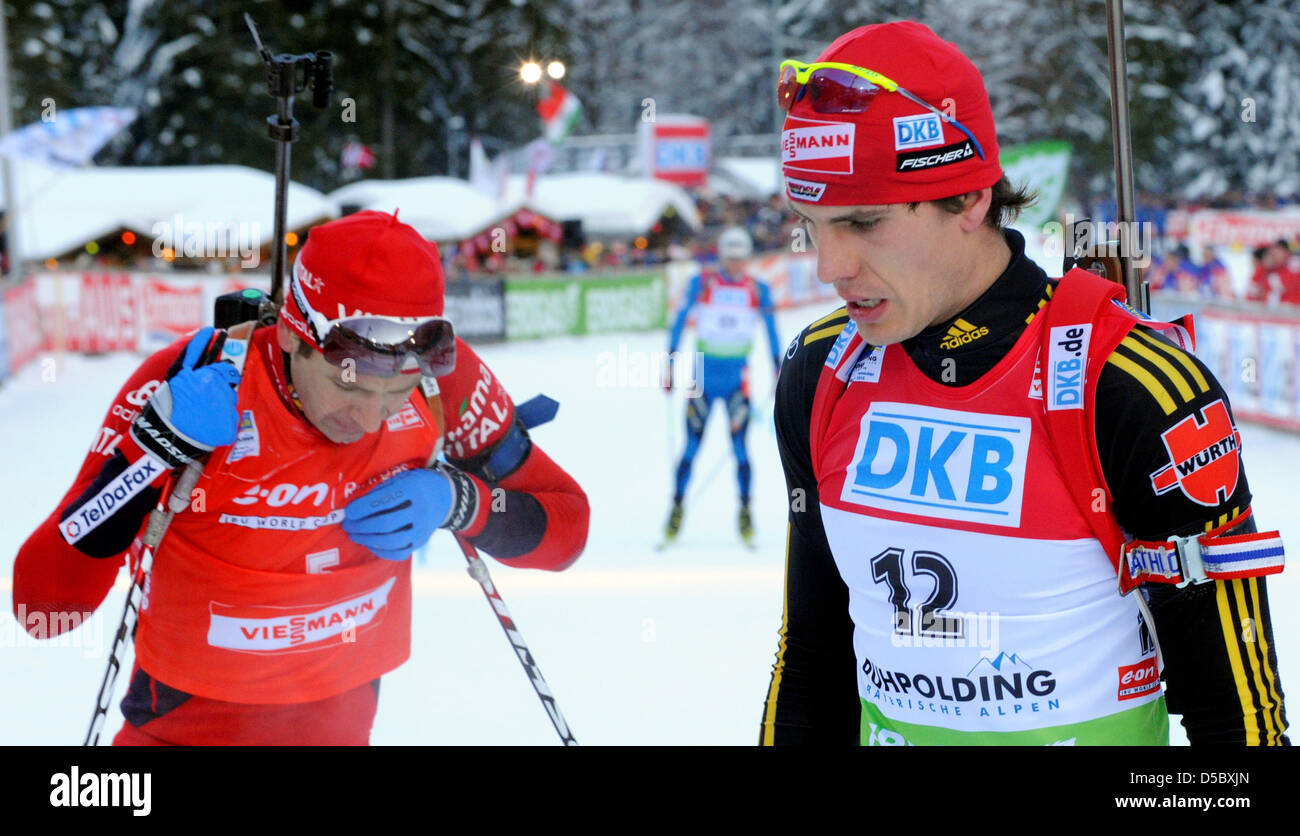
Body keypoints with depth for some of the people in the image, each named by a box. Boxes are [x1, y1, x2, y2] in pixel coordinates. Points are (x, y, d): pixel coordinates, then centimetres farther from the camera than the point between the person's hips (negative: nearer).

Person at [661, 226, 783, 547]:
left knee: (739, 445, -6)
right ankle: (677, 506, 9)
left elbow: (771, 330, 7)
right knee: (692, 446, -1)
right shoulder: (701, 283, -2)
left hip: (738, 375, 0)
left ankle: (745, 511, 4)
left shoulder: (757, 290, 2)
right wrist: (670, 361, -3)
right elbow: (680, 319, 1)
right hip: (704, 373, 0)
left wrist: (778, 368, 3)